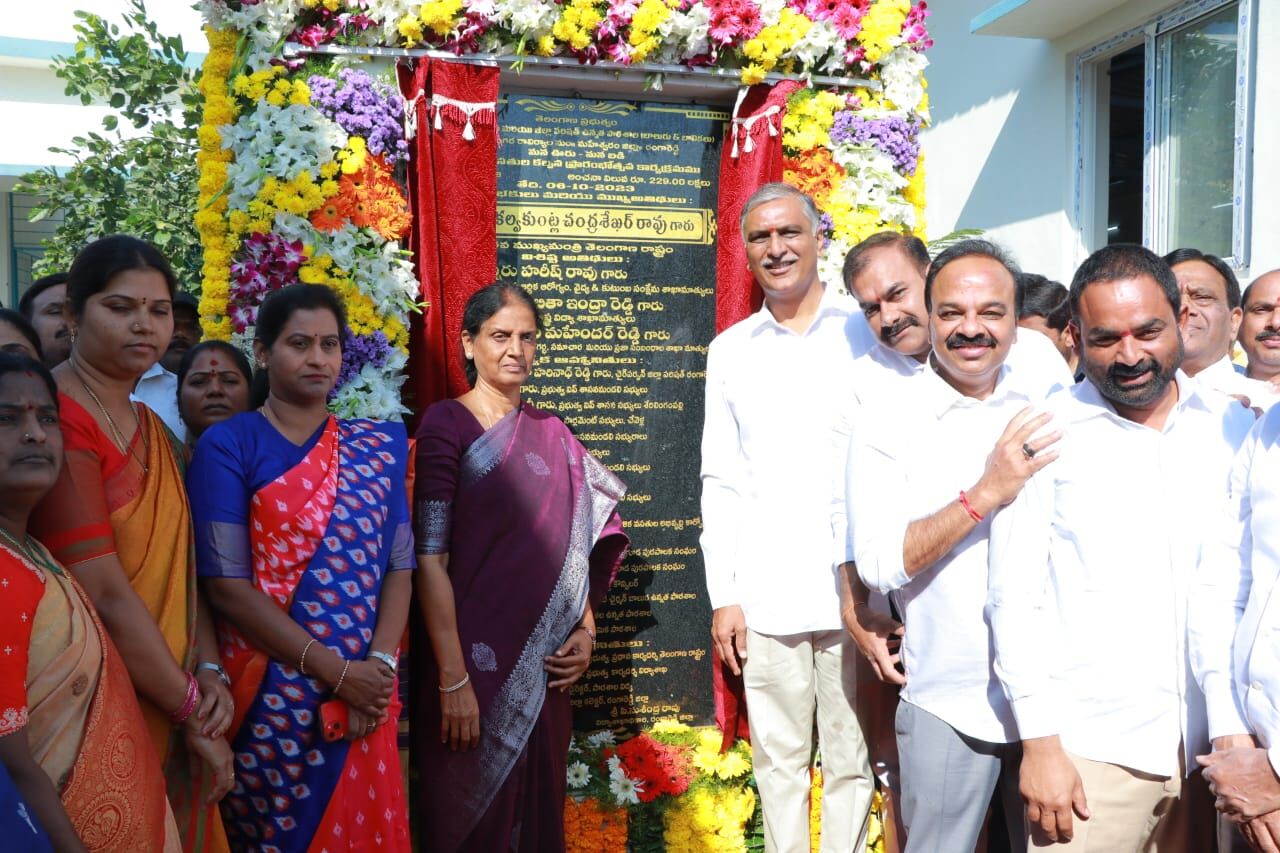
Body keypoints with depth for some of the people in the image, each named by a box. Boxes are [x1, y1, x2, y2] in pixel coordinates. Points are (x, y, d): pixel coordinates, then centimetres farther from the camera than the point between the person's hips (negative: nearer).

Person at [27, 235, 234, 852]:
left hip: (170, 706, 8)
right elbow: (105, 593, -21)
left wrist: (208, 672, -5)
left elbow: (178, 564, 9)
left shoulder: (152, 430, 10)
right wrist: (193, 710, -14)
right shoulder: (57, 420, -17)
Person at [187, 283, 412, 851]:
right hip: (271, 698, -3)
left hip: (366, 695, 3)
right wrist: (336, 671, -15)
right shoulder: (227, 445, -5)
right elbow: (226, 585, -12)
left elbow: (399, 565, 4)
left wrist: (380, 664, -12)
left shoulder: (380, 445, 7)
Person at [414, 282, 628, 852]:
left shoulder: (551, 434, 8)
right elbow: (429, 558, -14)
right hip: (475, 660, -5)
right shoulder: (446, 424, -9)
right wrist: (453, 678, -18)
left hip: (543, 666, 5)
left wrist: (586, 630, -2)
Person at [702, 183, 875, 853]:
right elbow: (720, 482, 8)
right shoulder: (730, 351, 9)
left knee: (851, 759, 9)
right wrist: (722, 595, 3)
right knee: (778, 759, 11)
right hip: (764, 596, 2)